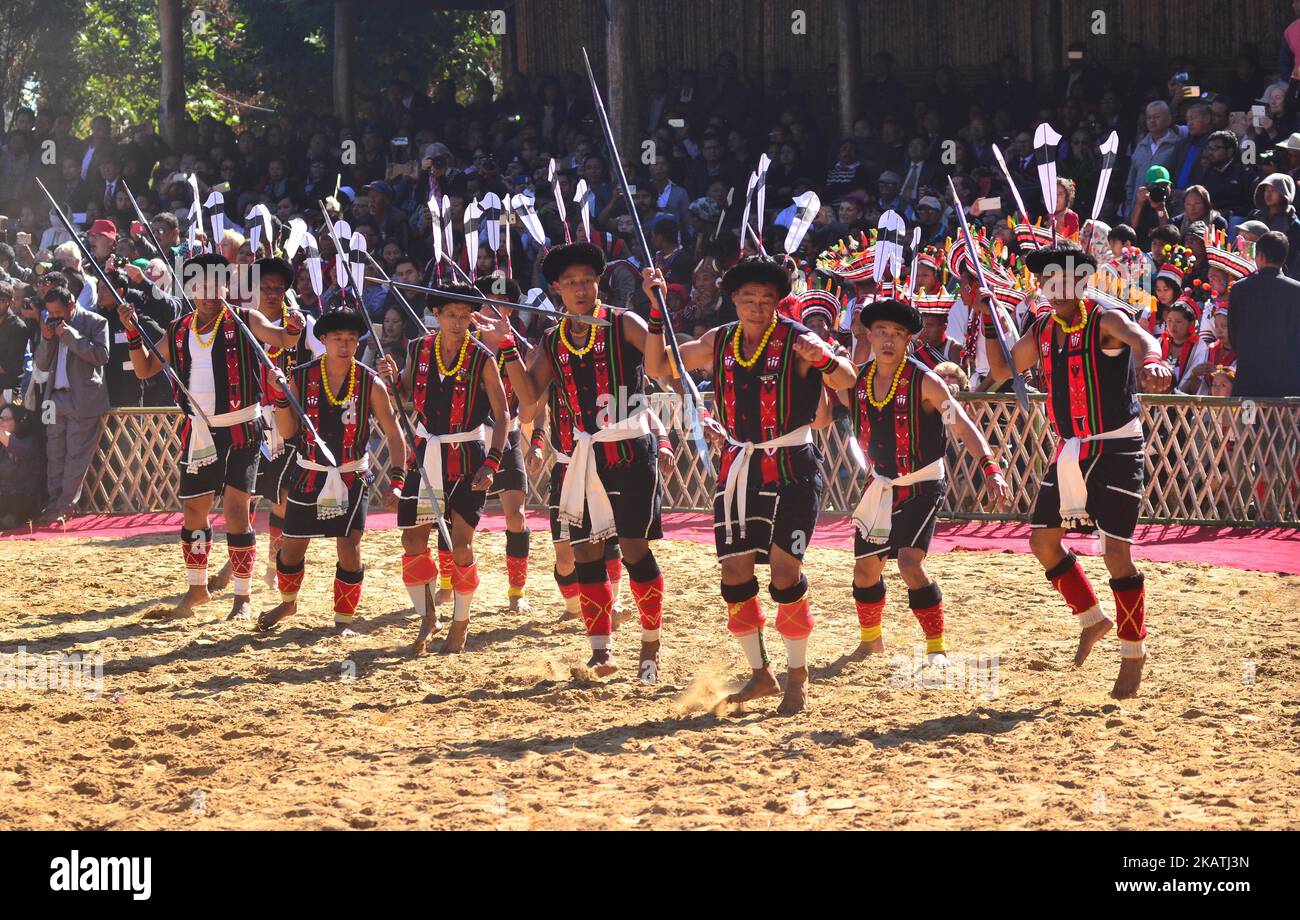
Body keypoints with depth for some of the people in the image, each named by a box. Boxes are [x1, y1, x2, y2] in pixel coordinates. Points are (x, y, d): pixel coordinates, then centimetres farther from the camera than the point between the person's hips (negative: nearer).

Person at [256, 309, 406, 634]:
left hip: (351, 479, -1)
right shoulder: (301, 377, -6)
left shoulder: (370, 384, -9)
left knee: (349, 548, -12)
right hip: (308, 474, 2)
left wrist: (396, 480, -16)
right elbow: (287, 431, -7)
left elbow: (393, 434, -6)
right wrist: (280, 396, -22)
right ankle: (288, 602, 39)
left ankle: (344, 620, 3)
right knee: (292, 547, 11)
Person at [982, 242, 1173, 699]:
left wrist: (1151, 360, -60)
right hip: (1071, 453, 7)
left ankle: (1134, 652, 3)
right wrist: (989, 319, 5)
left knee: (1116, 551, -9)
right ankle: (1093, 618, 27)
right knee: (1043, 540, 9)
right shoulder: (1043, 330, 7)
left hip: (1116, 450, -7)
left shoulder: (1104, 321, -15)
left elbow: (1141, 339, -36)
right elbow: (1002, 370, 17)